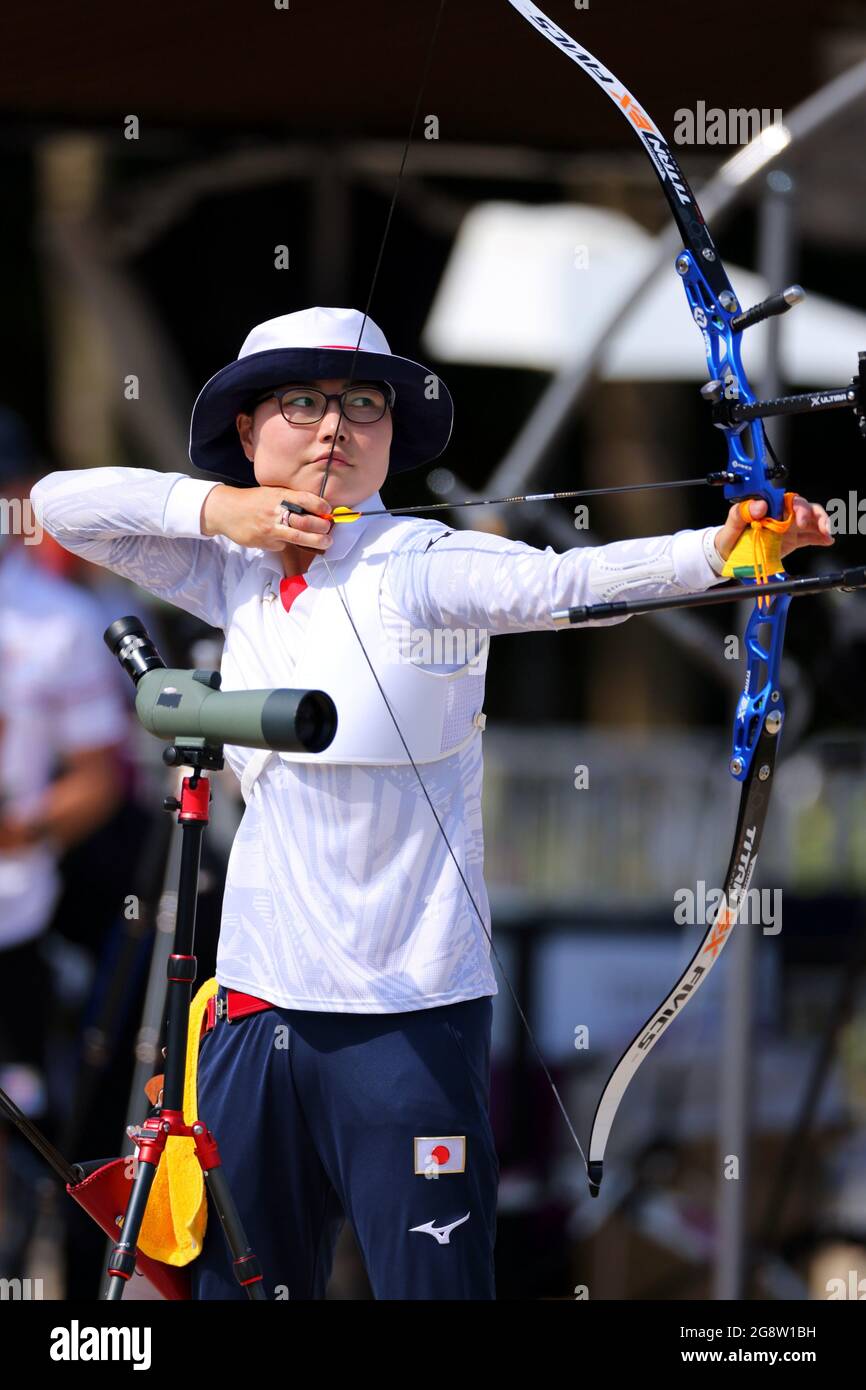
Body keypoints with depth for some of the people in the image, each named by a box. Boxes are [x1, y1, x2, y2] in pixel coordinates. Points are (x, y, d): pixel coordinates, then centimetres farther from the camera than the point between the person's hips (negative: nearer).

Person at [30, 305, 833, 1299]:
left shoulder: (426, 566, -6)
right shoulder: (235, 576, 12)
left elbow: (567, 579, -23)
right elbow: (61, 501, 16)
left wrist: (714, 549, -42)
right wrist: (213, 507, 0)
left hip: (409, 1019, -5)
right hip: (257, 1005, 5)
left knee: (431, 1283, -9)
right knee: (240, 1281, 9)